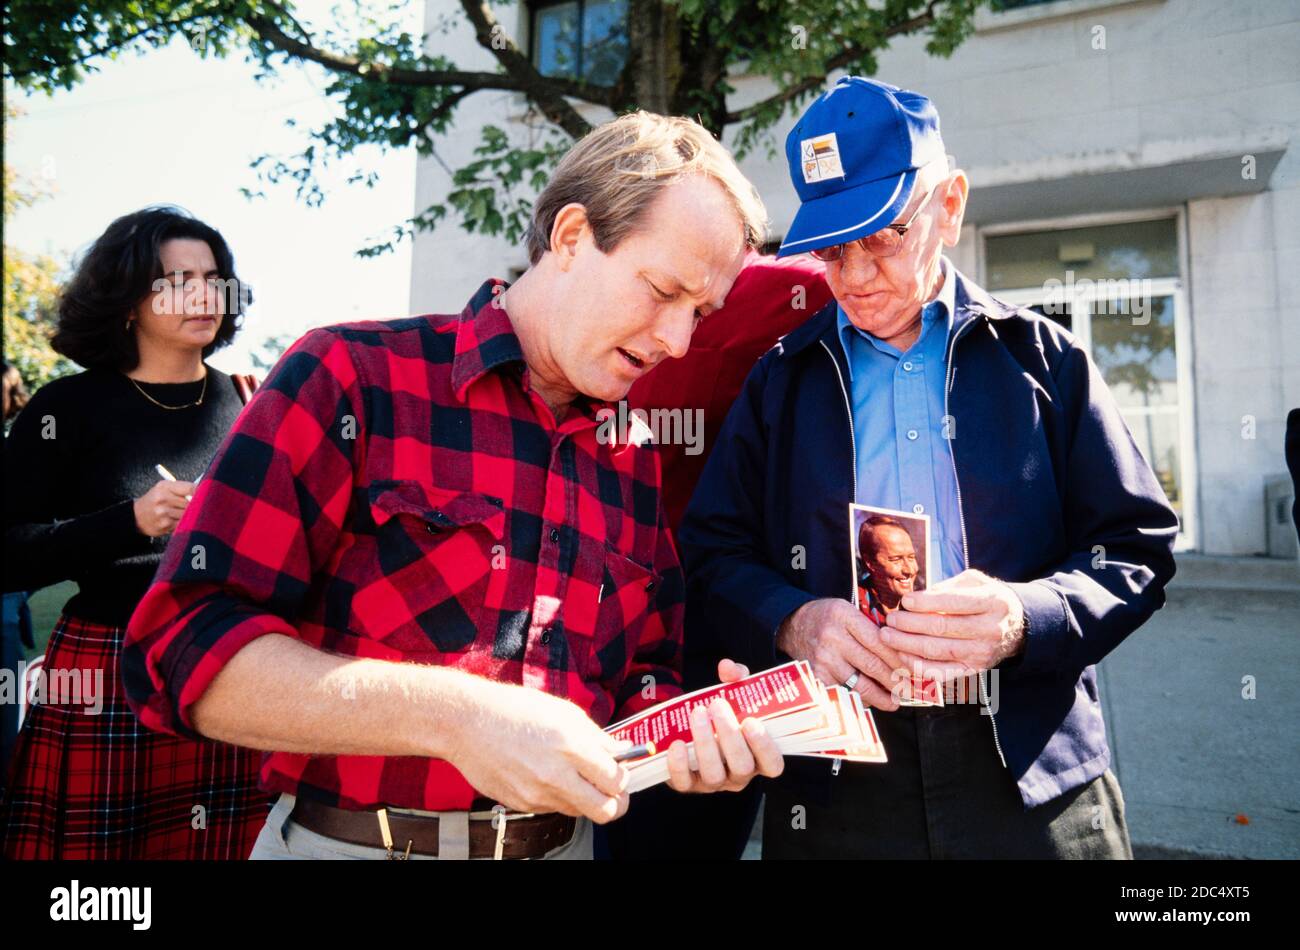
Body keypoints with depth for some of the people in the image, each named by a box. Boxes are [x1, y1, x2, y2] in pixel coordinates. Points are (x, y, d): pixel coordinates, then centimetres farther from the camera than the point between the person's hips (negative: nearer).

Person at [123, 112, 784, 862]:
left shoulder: (636, 464, 3)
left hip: (561, 843, 5)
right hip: (342, 840, -4)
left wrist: (694, 734, -13)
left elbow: (643, 681, 9)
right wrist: (455, 715, -27)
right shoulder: (352, 379, -12)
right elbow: (184, 649, -18)